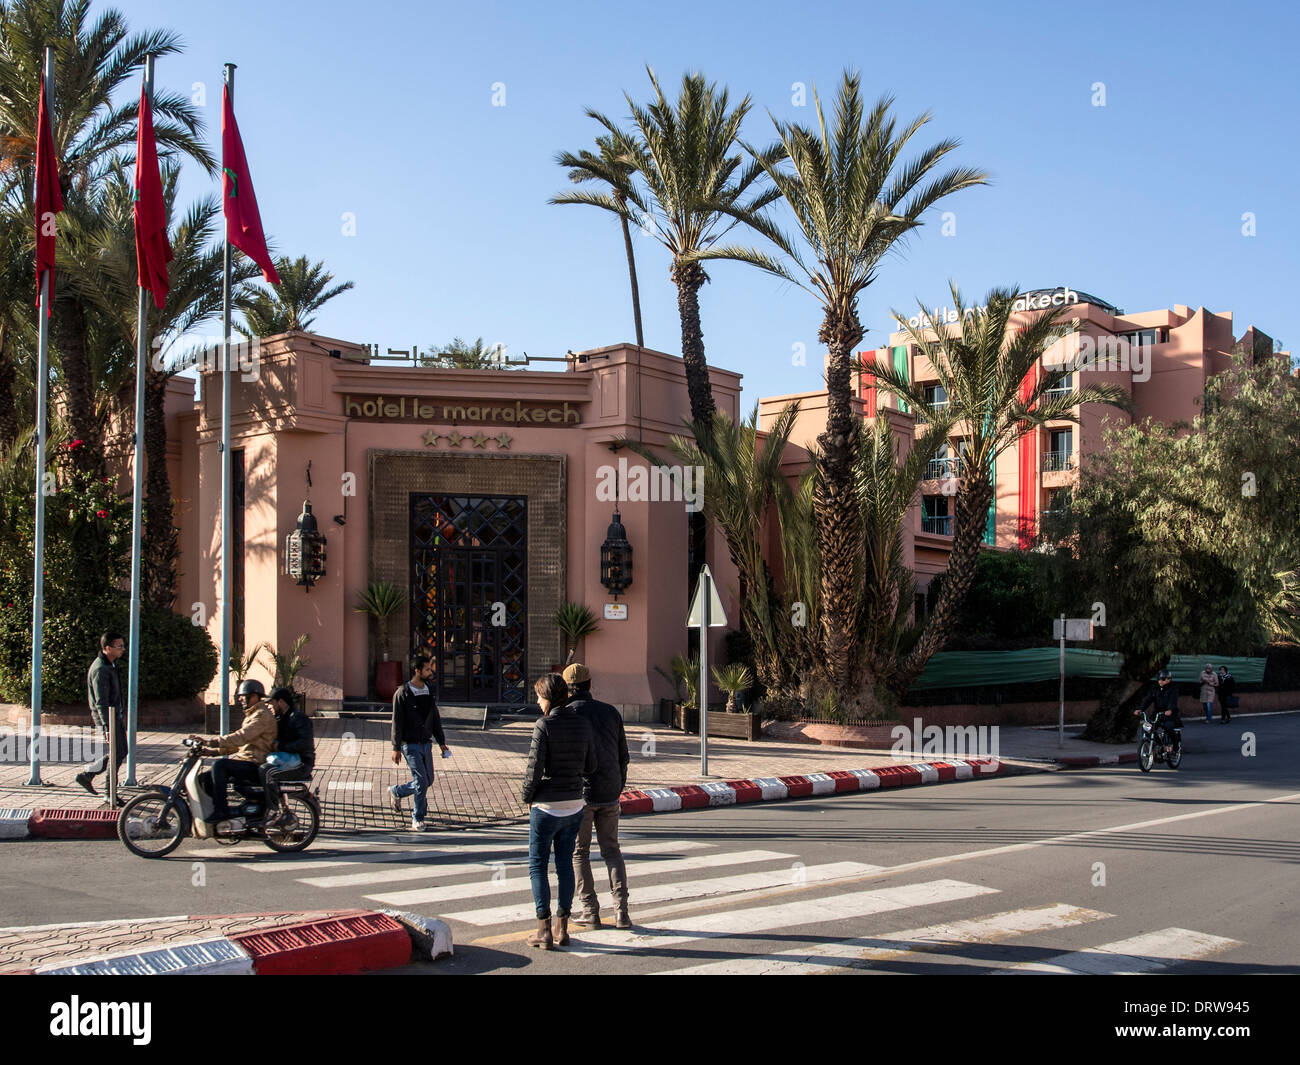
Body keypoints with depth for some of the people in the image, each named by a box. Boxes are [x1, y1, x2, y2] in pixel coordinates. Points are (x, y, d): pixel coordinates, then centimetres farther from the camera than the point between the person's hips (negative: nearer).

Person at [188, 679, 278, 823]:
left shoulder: (262, 715, -12)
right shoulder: (252, 715, 23)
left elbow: (241, 737, -25)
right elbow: (238, 744, 23)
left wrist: (212, 741, -27)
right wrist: (212, 750, 13)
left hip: (255, 764, -11)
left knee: (220, 765, -29)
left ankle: (221, 810, -27)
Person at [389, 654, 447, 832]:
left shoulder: (428, 692, 10)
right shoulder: (403, 693, -10)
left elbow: (435, 719, 17)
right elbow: (397, 722, -10)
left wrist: (441, 742, 14)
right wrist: (396, 748, -11)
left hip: (426, 743, 7)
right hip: (410, 744, -7)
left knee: (428, 780, 10)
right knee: (421, 781, -10)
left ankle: (396, 792, 32)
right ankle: (418, 819, 5)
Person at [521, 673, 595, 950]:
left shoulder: (544, 726, -15)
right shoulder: (583, 725, 2)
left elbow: (535, 768, -15)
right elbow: (590, 766, 7)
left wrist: (527, 794, 1)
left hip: (546, 806, -5)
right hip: (574, 805, 5)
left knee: (537, 865, 6)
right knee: (565, 864, 14)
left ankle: (544, 930, 4)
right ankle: (562, 927, 18)